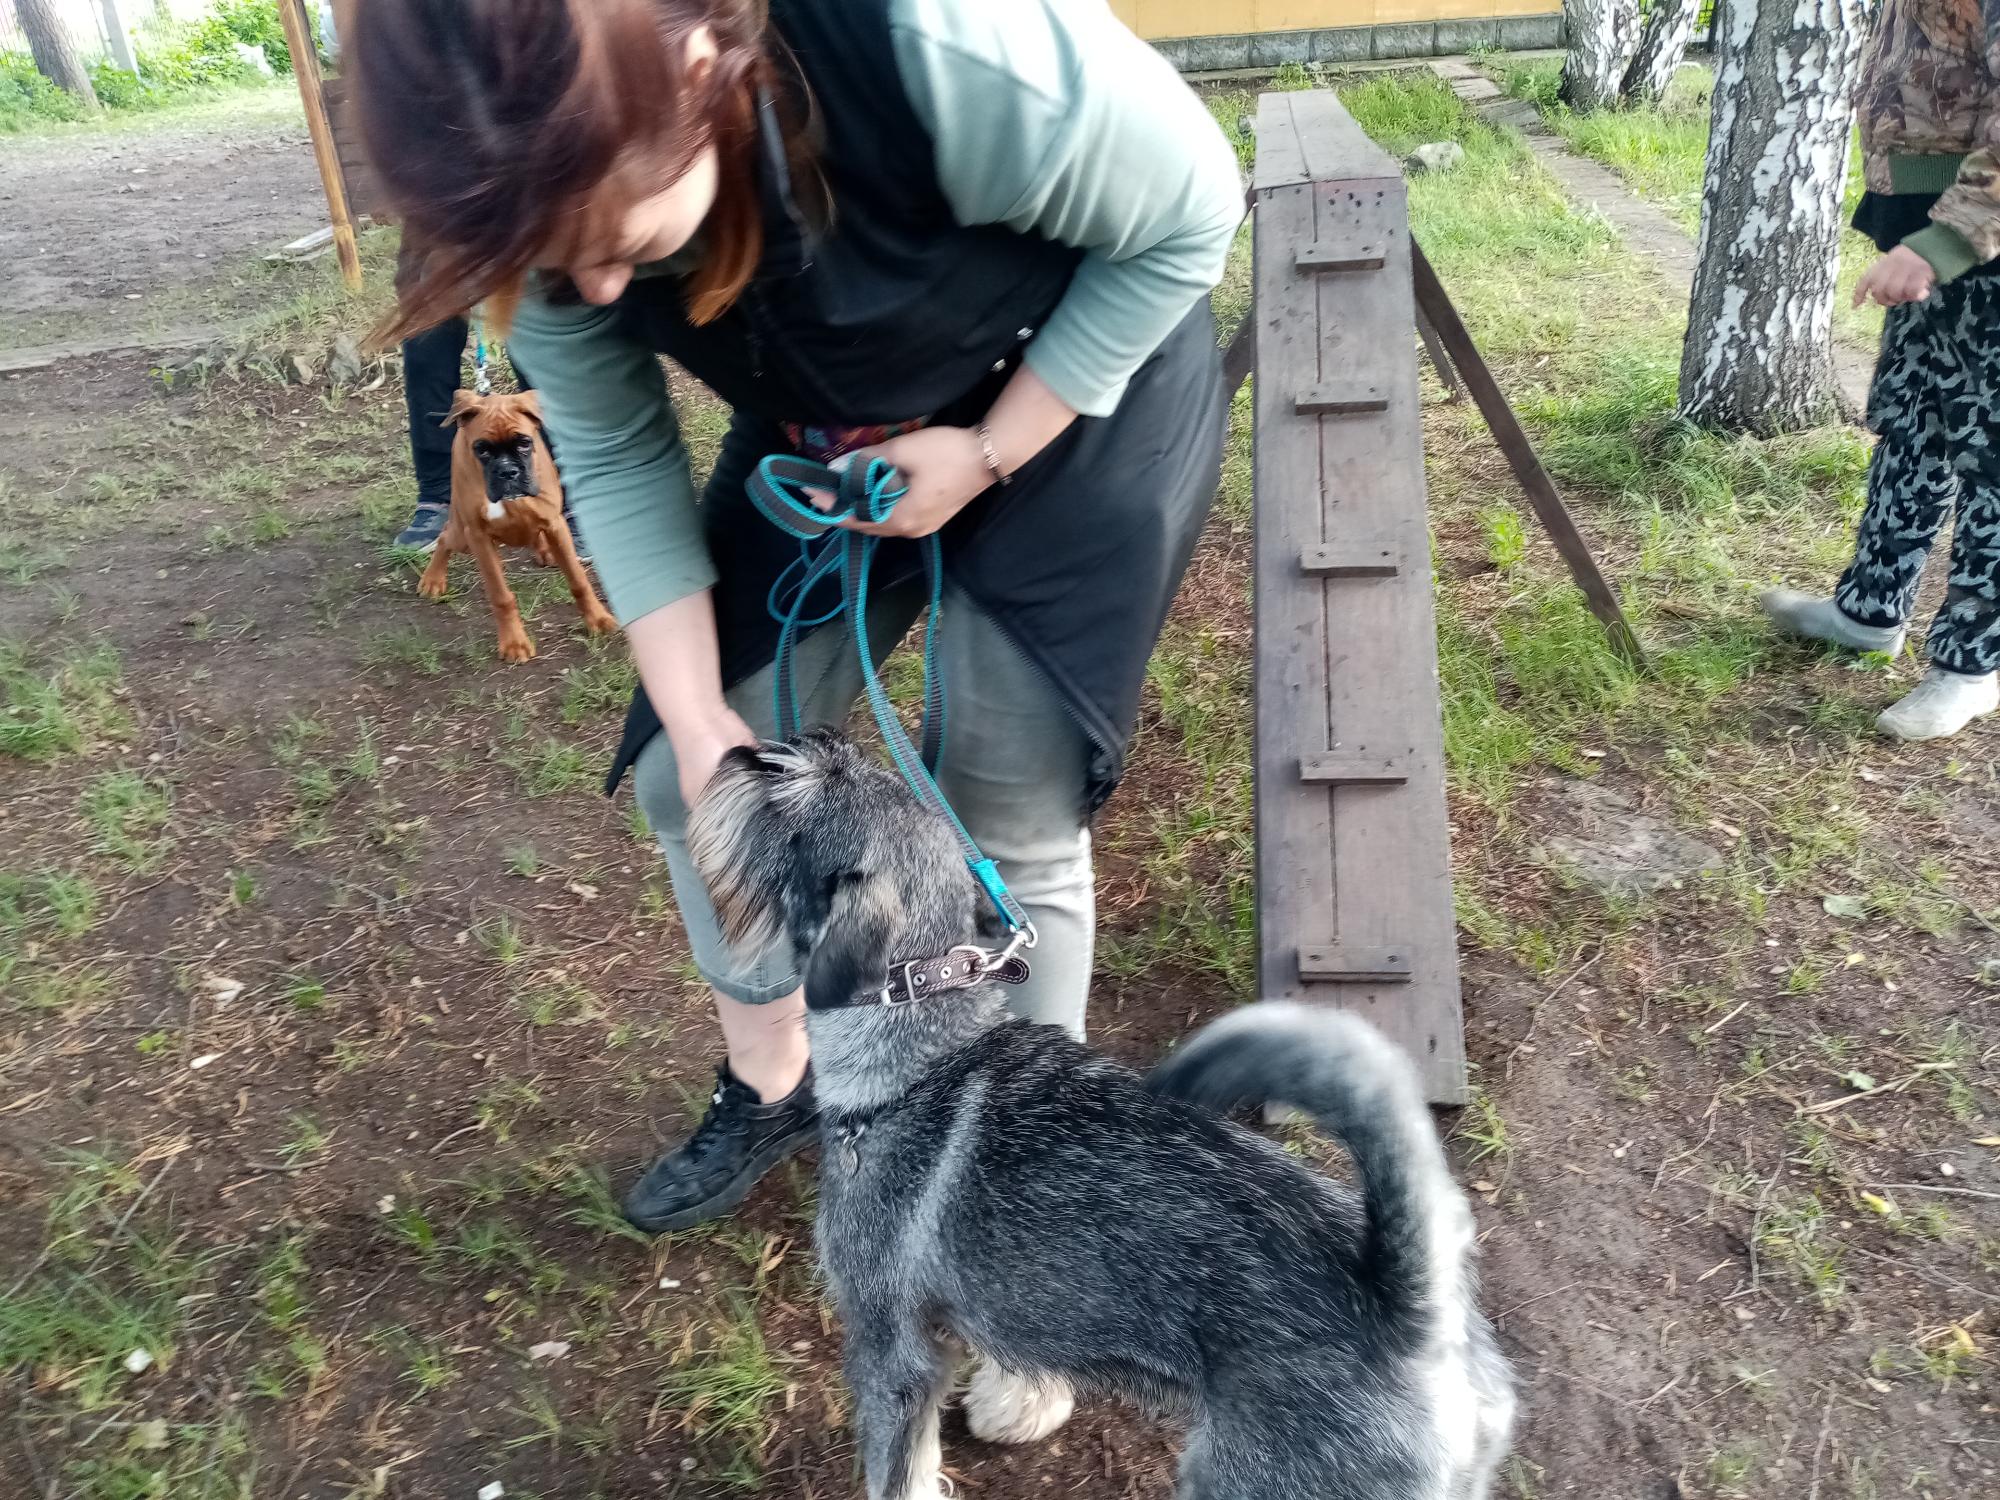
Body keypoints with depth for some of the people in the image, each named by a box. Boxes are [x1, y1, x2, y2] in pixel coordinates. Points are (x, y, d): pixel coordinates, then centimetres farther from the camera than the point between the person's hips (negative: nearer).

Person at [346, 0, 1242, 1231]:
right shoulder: (563, 191, -22)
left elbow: (1188, 217, -21)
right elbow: (619, 463, -10)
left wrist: (985, 454, -22)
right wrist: (696, 716, -17)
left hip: (1081, 398, -4)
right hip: (828, 444, 5)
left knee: (1006, 812, -6)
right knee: (700, 775, 3)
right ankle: (769, 1086, 28)